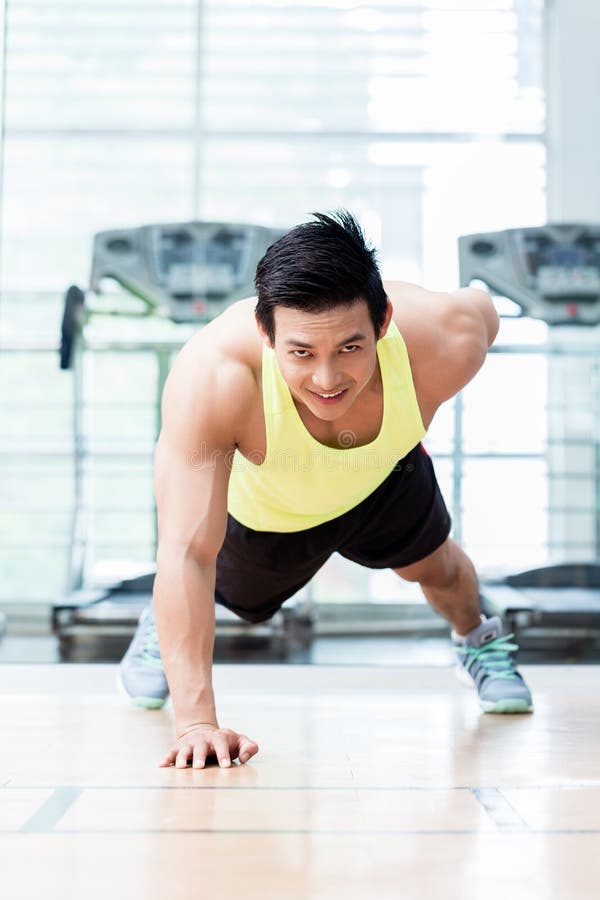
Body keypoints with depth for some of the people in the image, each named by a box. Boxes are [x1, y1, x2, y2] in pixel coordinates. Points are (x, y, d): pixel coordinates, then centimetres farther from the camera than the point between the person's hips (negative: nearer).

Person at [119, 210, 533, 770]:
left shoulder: (447, 343, -40)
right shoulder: (211, 376, -48)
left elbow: (482, 307, -13)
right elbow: (186, 553, -48)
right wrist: (196, 721, -52)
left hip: (384, 481, 3)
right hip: (261, 510, -2)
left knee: (437, 568, 26)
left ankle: (477, 638, 61)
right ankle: (161, 626, 57)